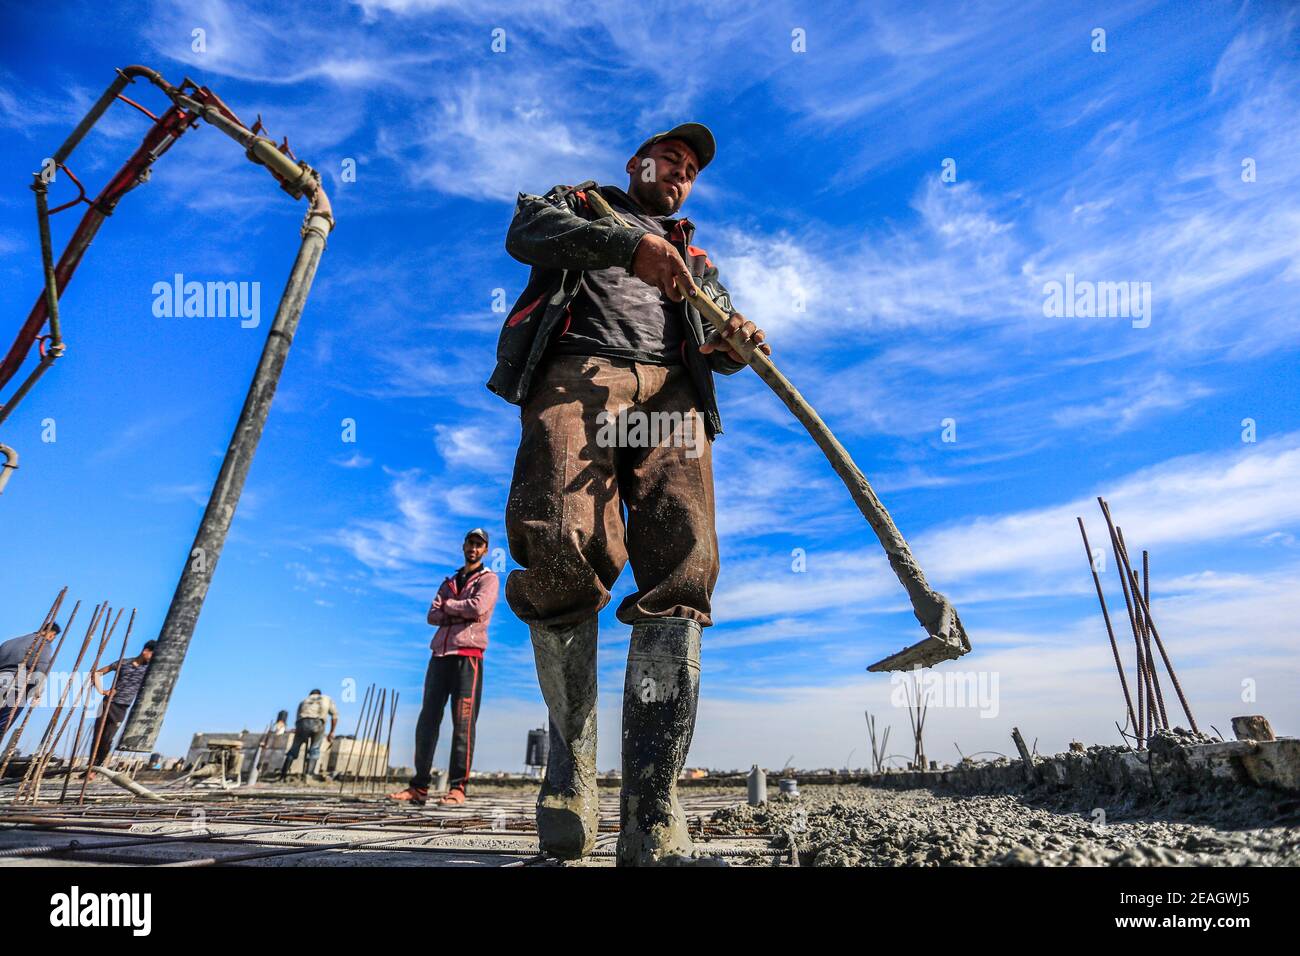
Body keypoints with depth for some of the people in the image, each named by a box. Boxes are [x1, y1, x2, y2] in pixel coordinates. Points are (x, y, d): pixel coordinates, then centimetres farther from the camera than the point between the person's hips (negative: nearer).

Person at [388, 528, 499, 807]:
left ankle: (457, 788, -4)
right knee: (427, 721, 4)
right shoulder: (449, 582, 24)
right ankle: (419, 787, 9)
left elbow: (479, 607, -15)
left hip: (468, 656, -6)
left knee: (463, 725, -7)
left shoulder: (488, 579, 6)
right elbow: (432, 615, 9)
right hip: (440, 656, 6)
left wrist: (448, 605, 0)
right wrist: (461, 614, -6)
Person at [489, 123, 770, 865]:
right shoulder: (581, 204, 30)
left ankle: (653, 823, -19)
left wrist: (737, 340, -1)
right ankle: (572, 750, 0)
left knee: (681, 571, -20)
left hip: (670, 390, 3)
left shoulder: (694, 258, 39)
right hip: (577, 371, -2)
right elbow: (527, 232, 5)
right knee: (563, 551, -25)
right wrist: (629, 244, -12)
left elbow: (719, 343, 25)